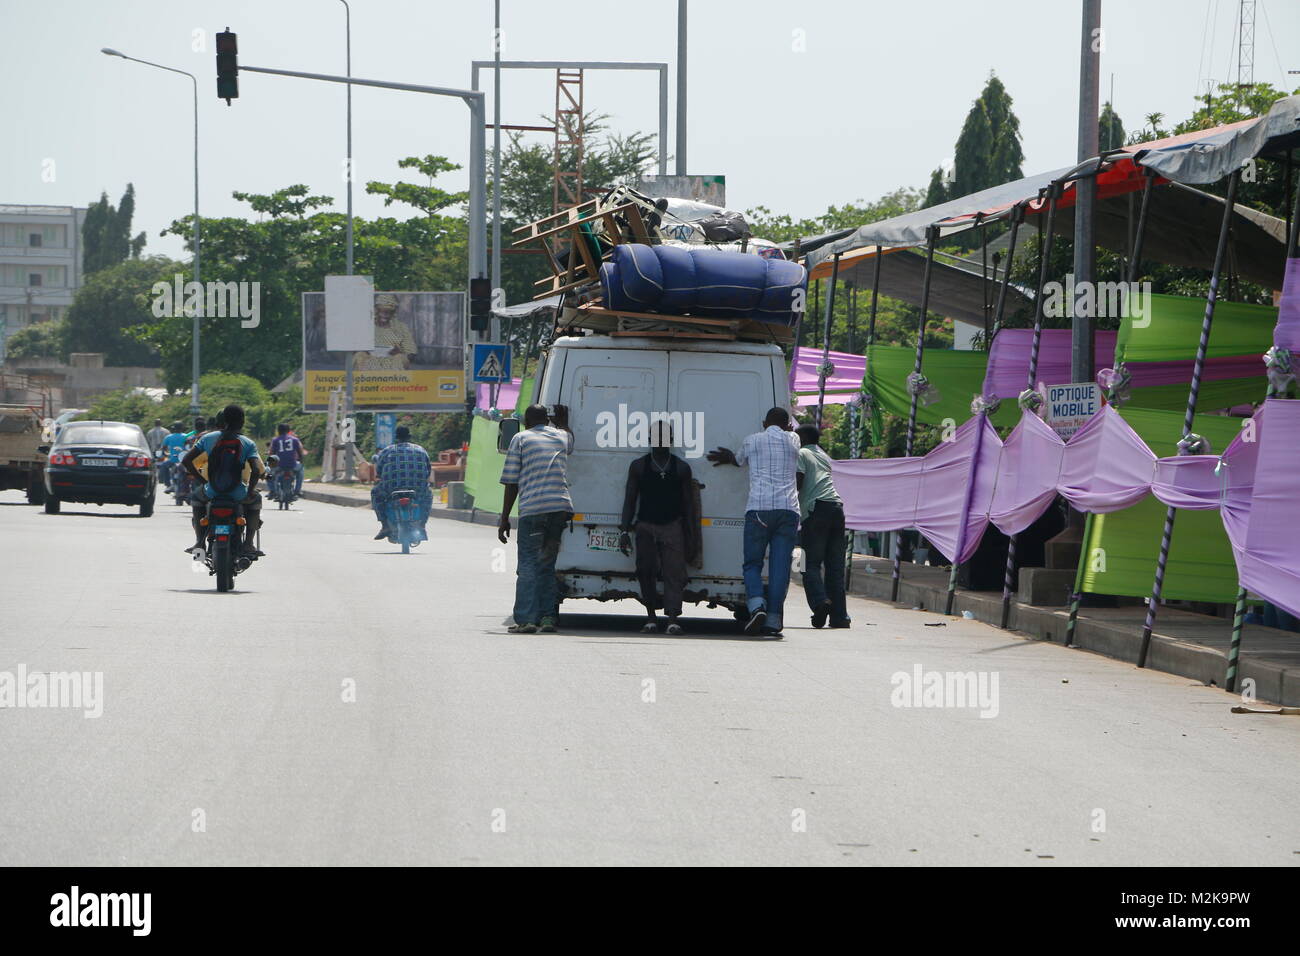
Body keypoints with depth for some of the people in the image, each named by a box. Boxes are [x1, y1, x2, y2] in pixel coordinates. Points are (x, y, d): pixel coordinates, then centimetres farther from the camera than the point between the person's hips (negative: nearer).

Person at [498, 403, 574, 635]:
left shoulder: (521, 439, 6)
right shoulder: (561, 436, 18)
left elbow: (511, 483, 2)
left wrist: (504, 519, 4)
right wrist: (563, 418, 57)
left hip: (532, 509, -4)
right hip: (561, 507, 4)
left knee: (528, 565, -2)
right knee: (547, 565, 12)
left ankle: (526, 619, -10)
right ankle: (548, 618, 6)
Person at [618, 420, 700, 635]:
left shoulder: (681, 468, 9)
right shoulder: (638, 466, 9)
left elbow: (688, 505, 10)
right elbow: (630, 501, 9)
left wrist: (692, 538, 6)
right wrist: (625, 530, -1)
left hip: (672, 526, 0)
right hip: (646, 526, 0)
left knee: (674, 572, -12)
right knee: (646, 572, -9)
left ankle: (672, 618, -18)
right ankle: (651, 618, 1)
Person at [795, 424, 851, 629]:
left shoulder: (801, 454, 6)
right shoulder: (824, 456, 28)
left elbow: (797, 482, -4)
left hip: (816, 507, -6)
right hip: (837, 506, 6)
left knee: (812, 564, -7)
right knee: (835, 566, 5)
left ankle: (820, 601, -30)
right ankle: (839, 616, 0)